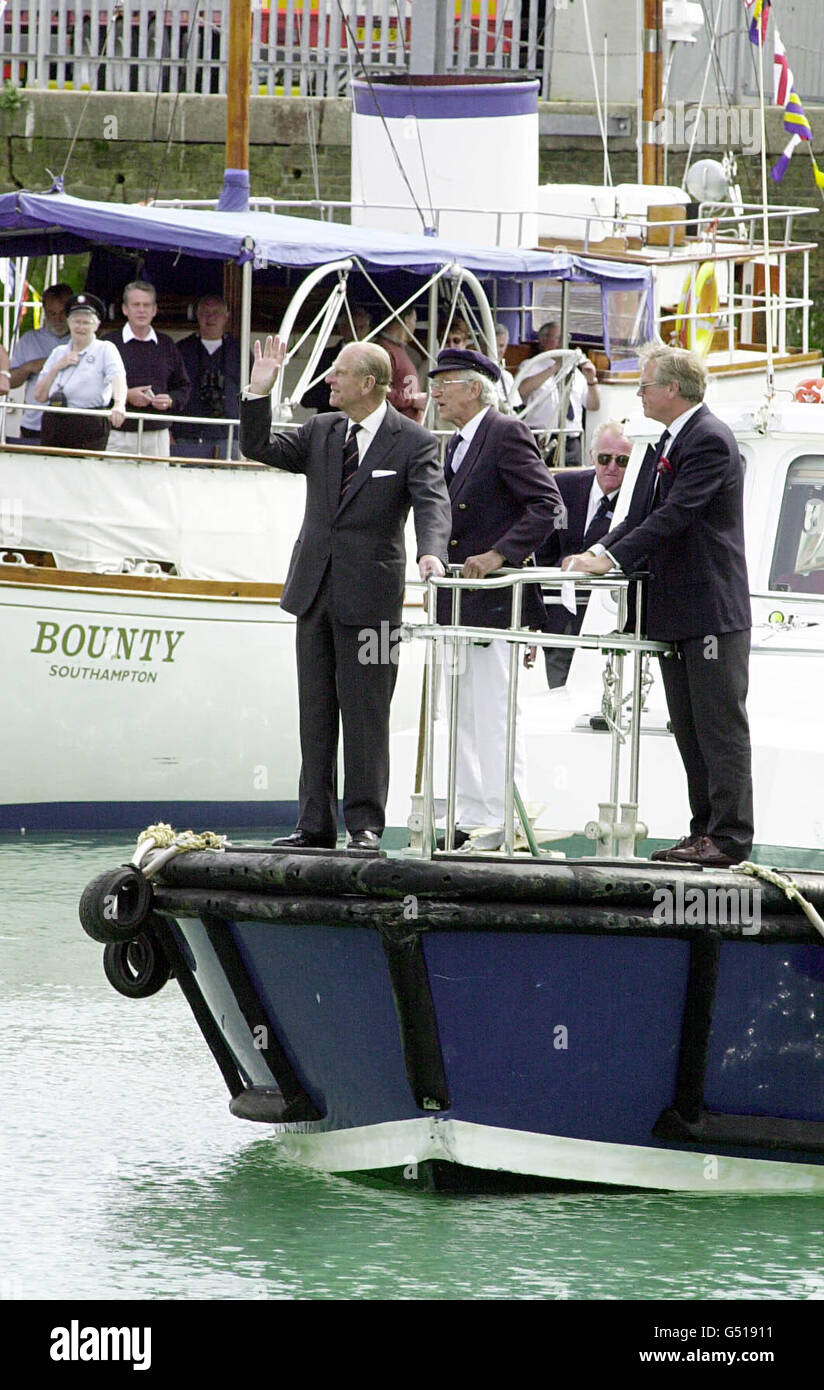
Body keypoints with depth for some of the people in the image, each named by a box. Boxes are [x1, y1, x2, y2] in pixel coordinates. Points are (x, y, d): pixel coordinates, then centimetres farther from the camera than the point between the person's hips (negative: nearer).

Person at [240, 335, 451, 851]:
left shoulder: (414, 443, -4)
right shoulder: (322, 433, 11)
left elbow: (433, 503, -16)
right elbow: (259, 448, 9)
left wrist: (432, 552, -35)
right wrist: (258, 394, -5)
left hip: (370, 596, -6)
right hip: (315, 591, 6)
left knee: (365, 713, -3)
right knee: (316, 713, 9)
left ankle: (365, 824, 2)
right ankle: (316, 823, 14)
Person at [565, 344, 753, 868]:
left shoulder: (710, 440, -15)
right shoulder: (664, 446, 16)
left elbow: (675, 516, -22)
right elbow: (643, 516, 16)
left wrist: (613, 558, -21)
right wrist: (601, 550, 0)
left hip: (712, 609, -10)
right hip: (674, 609, 10)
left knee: (720, 725, -7)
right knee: (689, 728, 12)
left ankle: (730, 837, -7)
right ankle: (706, 830, 17)